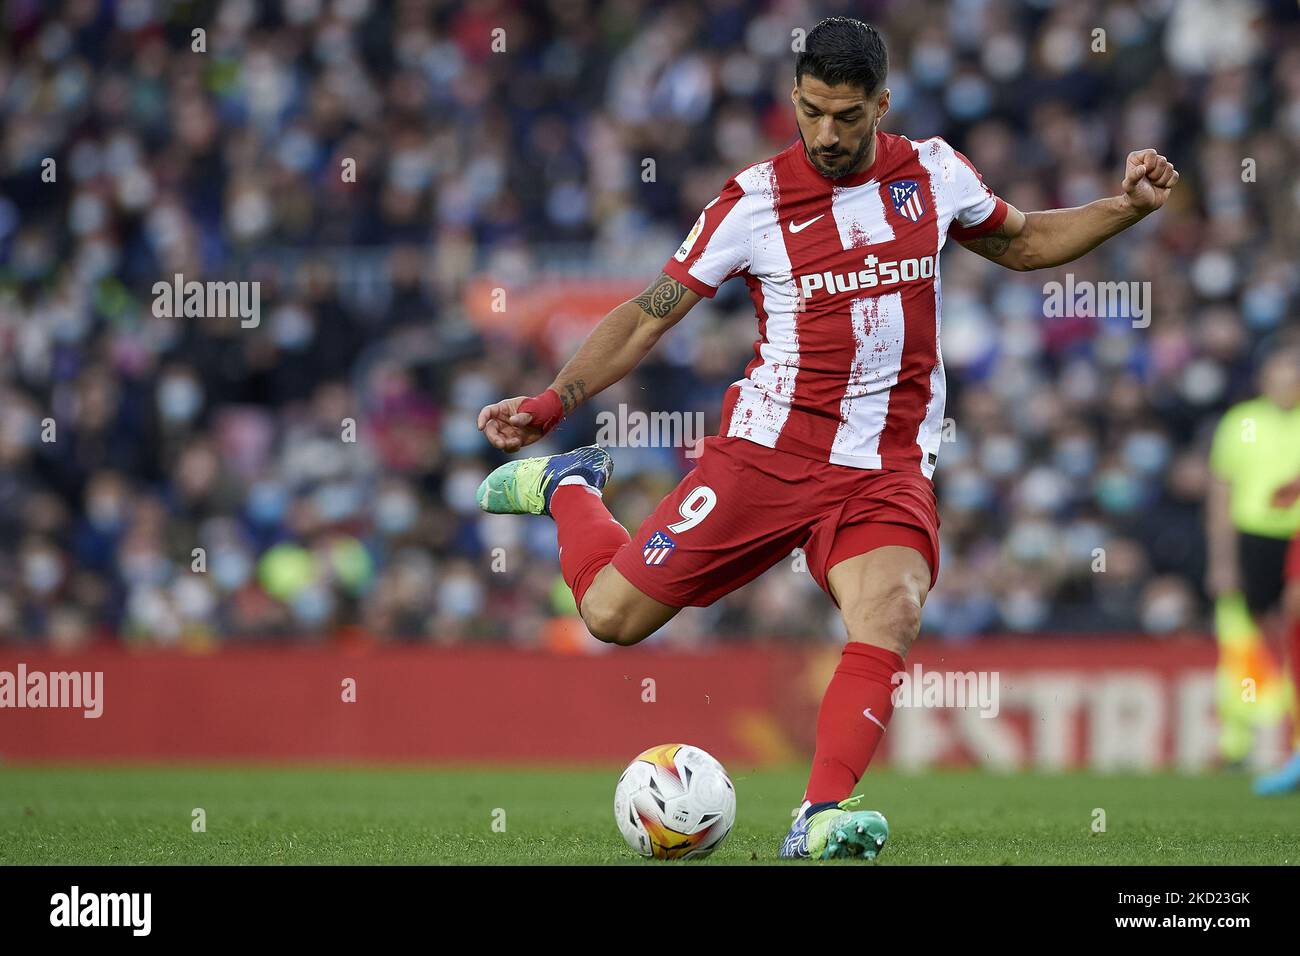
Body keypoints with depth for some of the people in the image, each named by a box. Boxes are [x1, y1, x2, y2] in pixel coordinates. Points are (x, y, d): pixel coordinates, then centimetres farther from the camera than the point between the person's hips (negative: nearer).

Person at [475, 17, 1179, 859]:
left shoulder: (933, 174, 4)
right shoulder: (755, 203, -6)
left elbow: (1024, 244, 23)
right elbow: (648, 317, 0)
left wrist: (1128, 208, 9)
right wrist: (551, 403, -8)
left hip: (888, 473, 1)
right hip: (767, 452, -1)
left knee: (891, 616, -29)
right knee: (611, 615, 0)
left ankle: (820, 817, -31)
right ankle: (567, 488, 31)